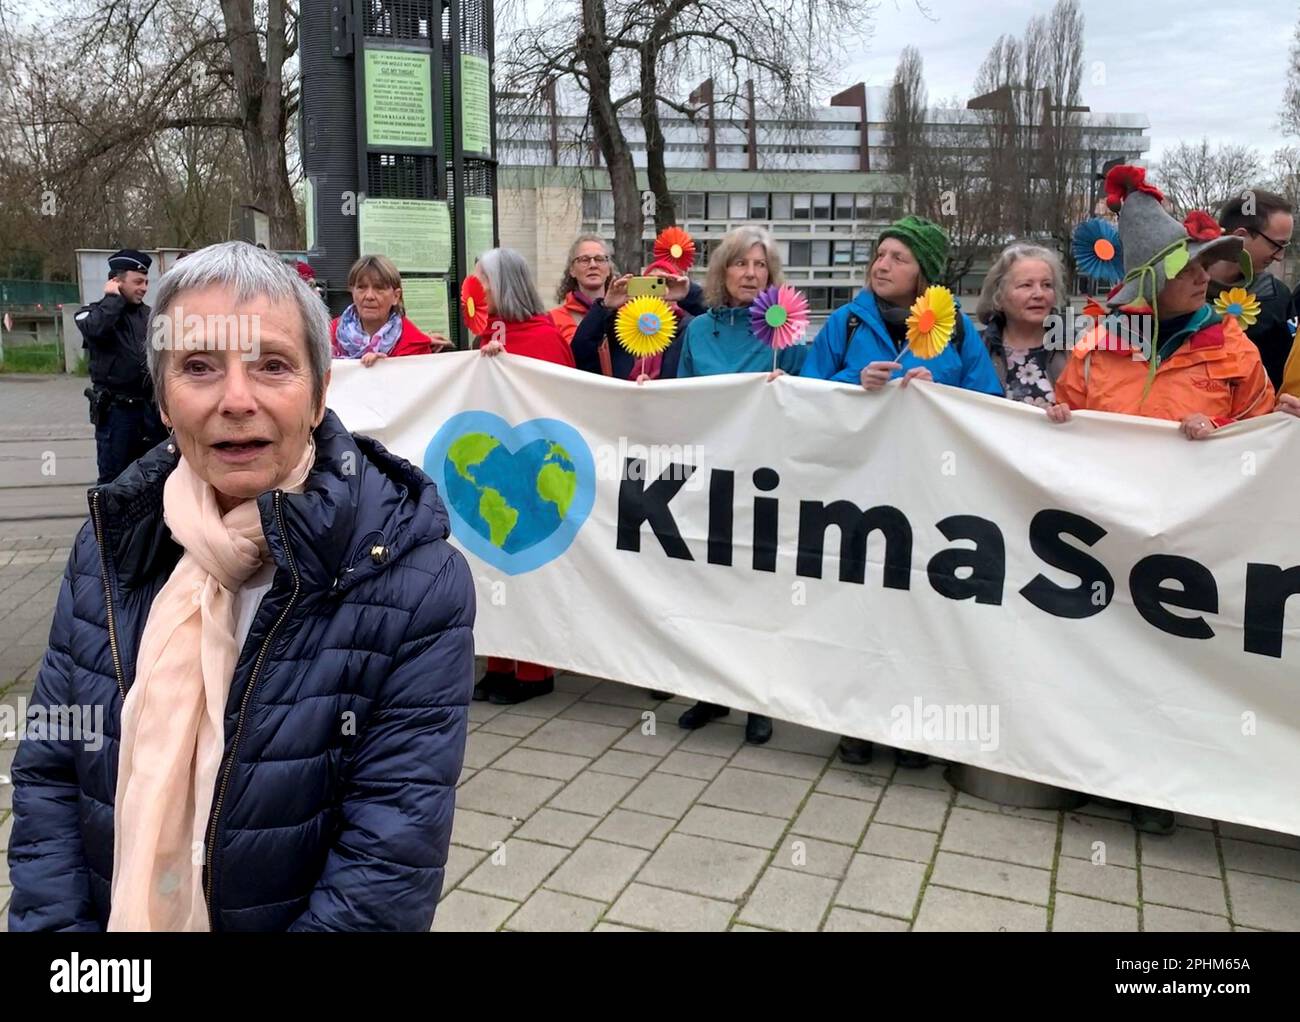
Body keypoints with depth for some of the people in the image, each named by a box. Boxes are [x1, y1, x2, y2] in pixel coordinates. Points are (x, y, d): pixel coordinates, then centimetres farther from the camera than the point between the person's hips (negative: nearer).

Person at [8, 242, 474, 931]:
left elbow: (392, 864, -24)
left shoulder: (417, 582, -24)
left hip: (300, 916, -4)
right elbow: (48, 776, -2)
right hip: (112, 913, 4)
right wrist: (54, 921, -13)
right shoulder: (109, 548, -8)